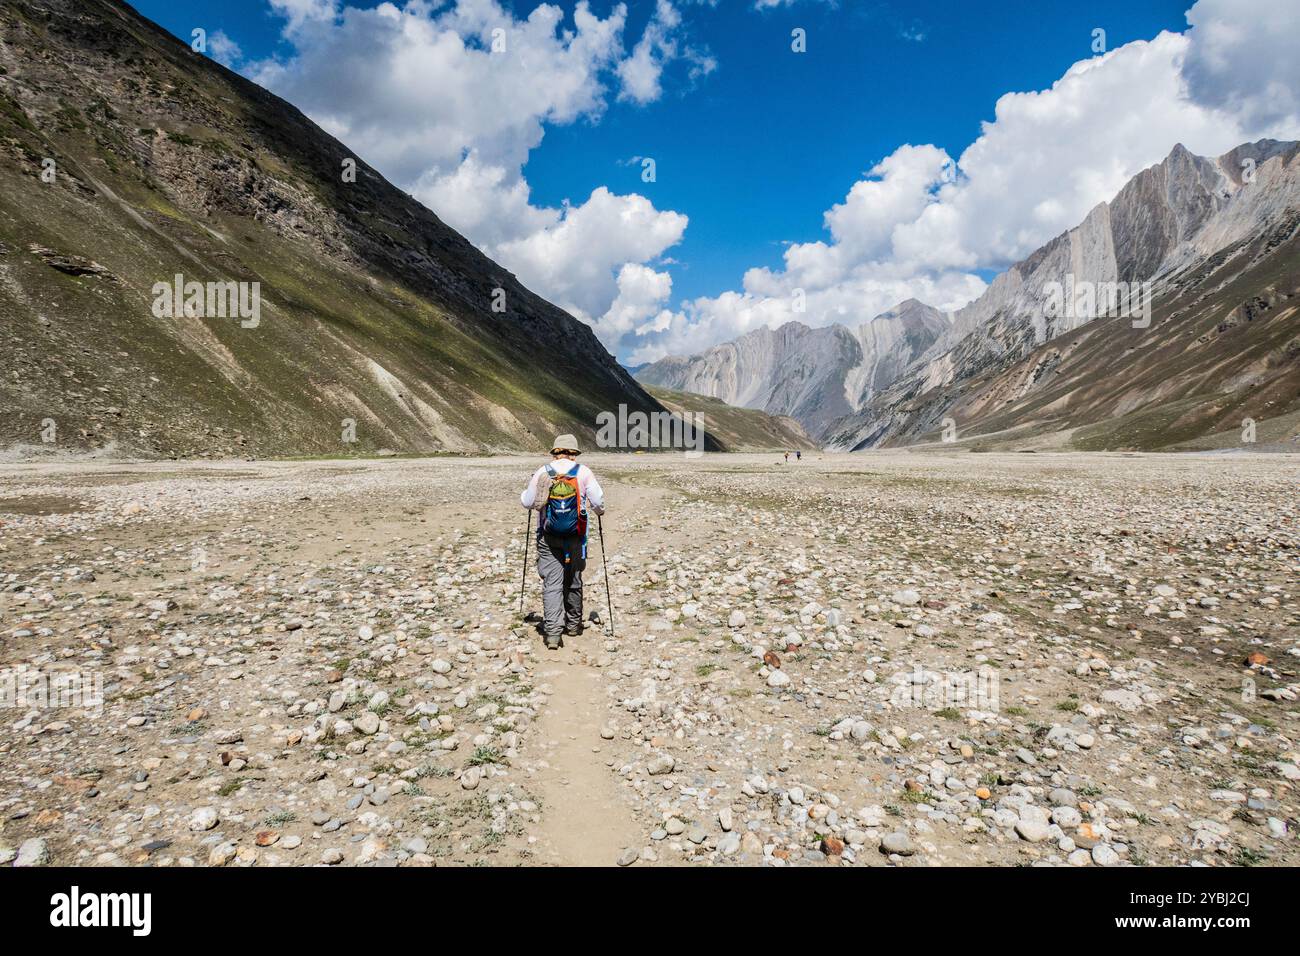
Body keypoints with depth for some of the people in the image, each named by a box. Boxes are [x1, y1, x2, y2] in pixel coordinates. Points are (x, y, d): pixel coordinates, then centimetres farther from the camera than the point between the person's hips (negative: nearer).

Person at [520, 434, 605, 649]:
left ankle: (553, 631, -10)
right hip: (575, 537, 0)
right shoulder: (583, 472, -3)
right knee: (573, 581, 16)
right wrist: (599, 510, 21)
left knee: (551, 583, 0)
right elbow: (598, 501, -2)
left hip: (548, 538, 0)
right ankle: (573, 624, 30)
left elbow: (527, 502, 4)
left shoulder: (542, 473, -1)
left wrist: (526, 493, 27)